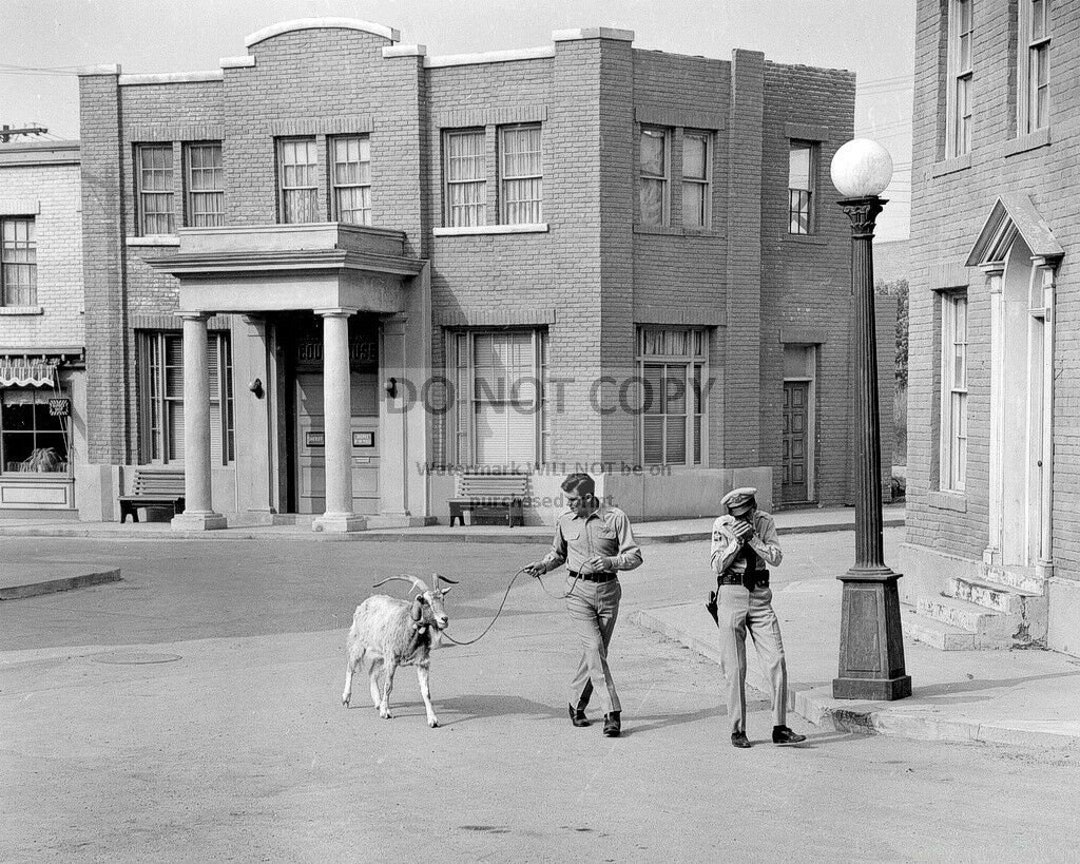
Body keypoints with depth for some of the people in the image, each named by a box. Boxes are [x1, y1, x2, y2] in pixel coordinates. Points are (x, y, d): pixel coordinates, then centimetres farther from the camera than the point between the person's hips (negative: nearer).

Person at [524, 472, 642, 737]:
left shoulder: (616, 517, -5)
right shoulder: (564, 521, 4)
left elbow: (635, 556, -6)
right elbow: (558, 553, 20)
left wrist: (610, 561, -23)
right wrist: (542, 565, 2)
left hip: (608, 590, 0)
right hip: (578, 590, 0)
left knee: (596, 651, 8)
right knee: (593, 648, -13)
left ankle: (576, 703, 28)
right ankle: (612, 713, -13)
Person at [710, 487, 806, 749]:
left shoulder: (765, 522, 3)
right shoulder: (722, 525, -3)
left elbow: (776, 558, -7)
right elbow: (717, 567, -7)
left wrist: (752, 537, -17)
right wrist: (736, 540, -17)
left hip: (760, 596, 2)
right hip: (731, 594, -2)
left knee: (777, 661, -5)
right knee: (735, 668, 1)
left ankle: (780, 729, 1)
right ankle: (738, 730, 11)